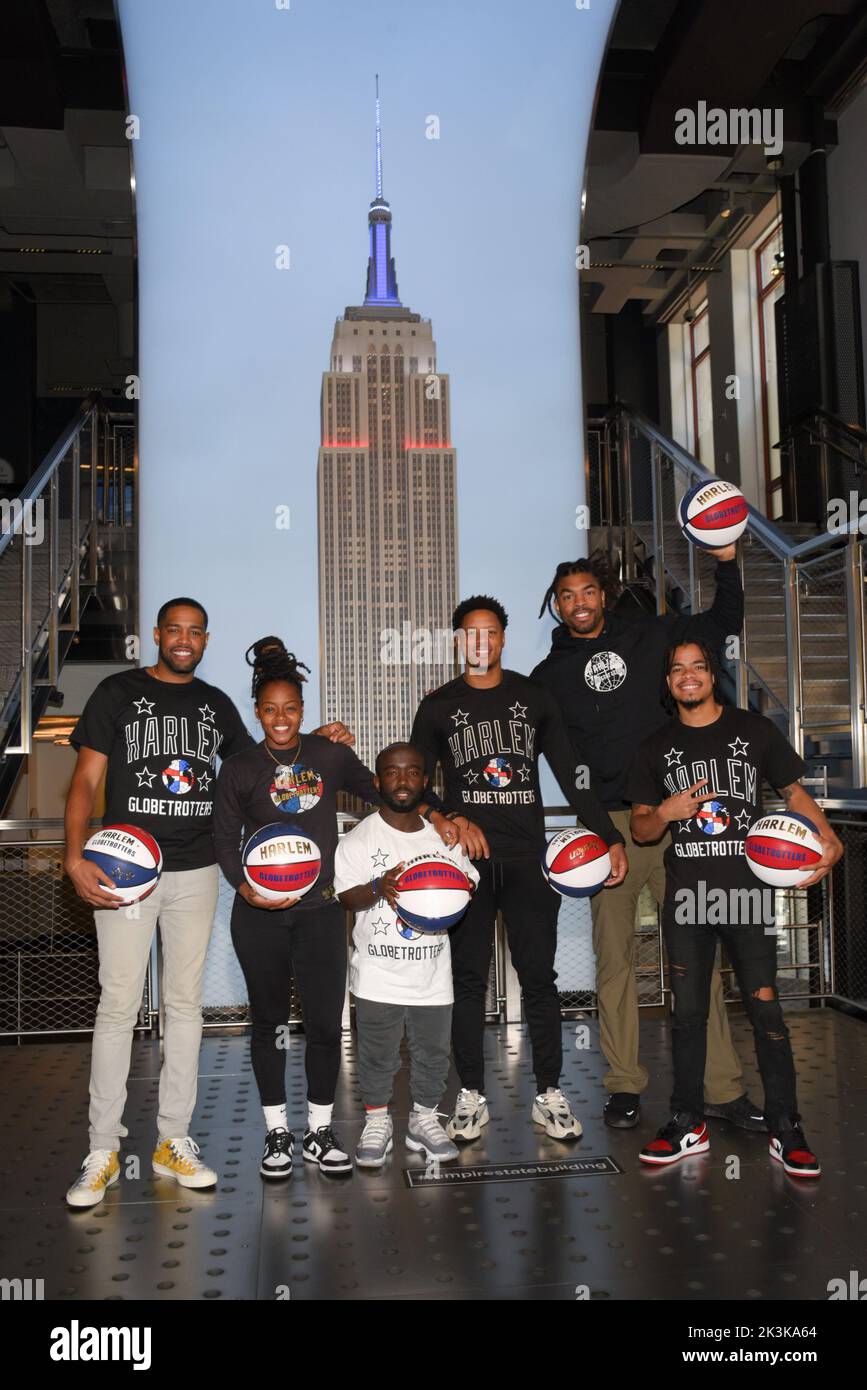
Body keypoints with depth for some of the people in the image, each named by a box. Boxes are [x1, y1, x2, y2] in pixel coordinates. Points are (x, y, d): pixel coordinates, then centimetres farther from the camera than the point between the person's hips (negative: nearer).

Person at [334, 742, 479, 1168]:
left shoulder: (444, 836, 5)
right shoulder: (358, 839, -4)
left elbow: (468, 881, 9)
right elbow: (345, 896, -11)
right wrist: (378, 887, -30)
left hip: (432, 972, 3)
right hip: (377, 974, -2)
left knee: (433, 1050, 12)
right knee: (377, 1054, 7)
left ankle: (424, 1117, 31)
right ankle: (377, 1121, 27)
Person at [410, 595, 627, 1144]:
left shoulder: (534, 697, 8)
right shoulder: (438, 706, 7)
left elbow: (572, 776, 7)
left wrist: (611, 838, -1)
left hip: (528, 860, 0)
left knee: (539, 976, 3)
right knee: (469, 979, 4)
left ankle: (550, 1094, 14)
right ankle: (472, 1097, 15)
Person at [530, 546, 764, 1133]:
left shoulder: (649, 637, 13)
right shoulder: (551, 674, 11)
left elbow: (725, 622, 23)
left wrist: (727, 562, 10)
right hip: (609, 825, 0)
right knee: (615, 959, 2)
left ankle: (724, 1088, 7)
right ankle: (625, 1086, 14)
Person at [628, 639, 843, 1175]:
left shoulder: (755, 729, 4)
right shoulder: (658, 746, 10)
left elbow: (794, 791, 7)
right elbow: (641, 829, 12)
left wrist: (828, 839, -11)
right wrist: (665, 812, -11)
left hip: (749, 889, -2)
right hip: (686, 894, 2)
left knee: (765, 1007, -2)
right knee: (688, 1011, 8)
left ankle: (786, 1129, 11)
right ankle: (689, 1124, 20)